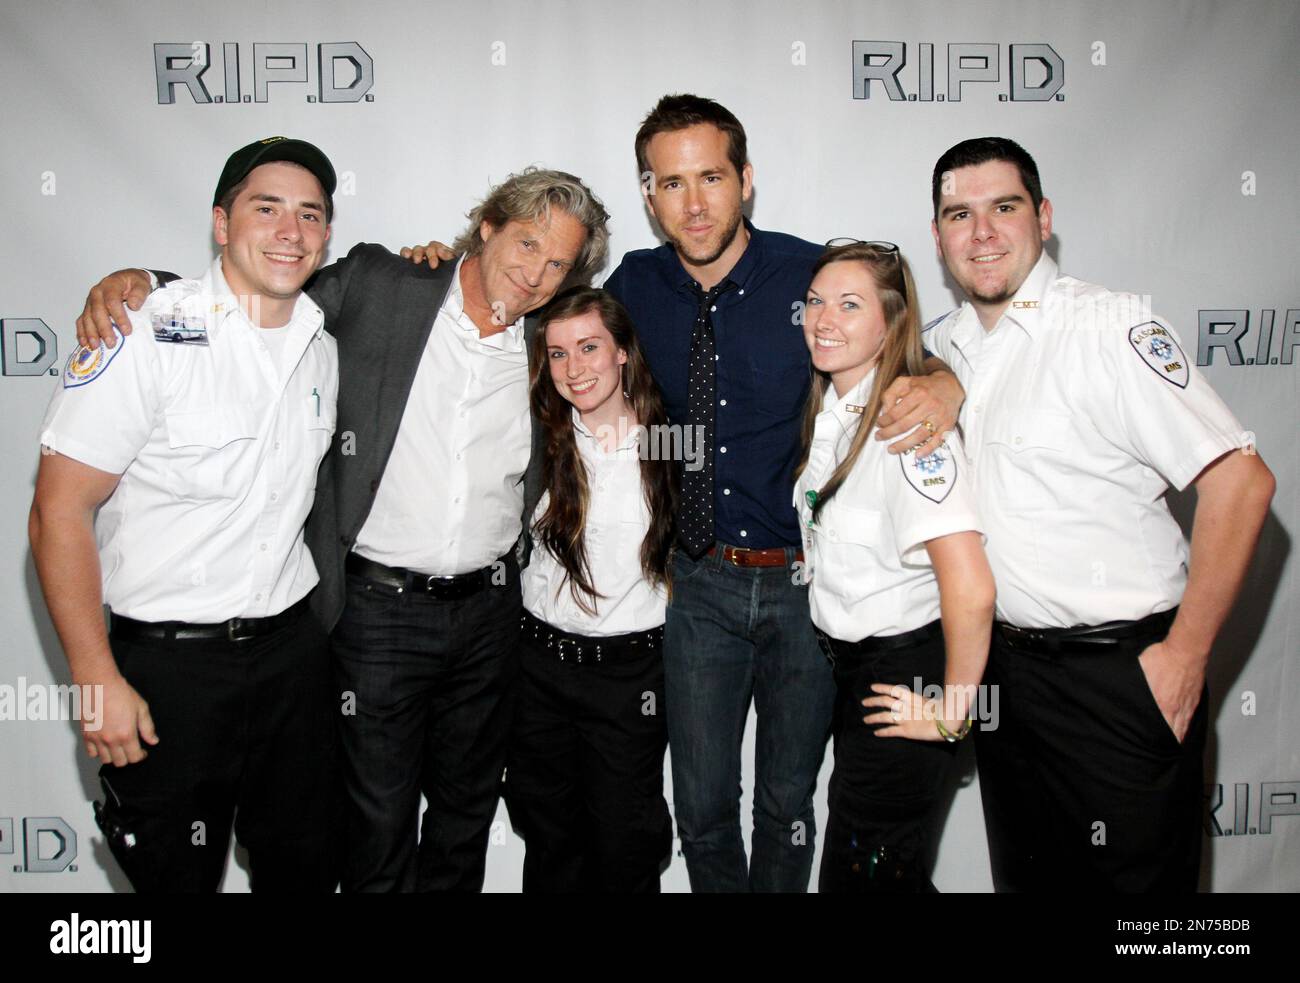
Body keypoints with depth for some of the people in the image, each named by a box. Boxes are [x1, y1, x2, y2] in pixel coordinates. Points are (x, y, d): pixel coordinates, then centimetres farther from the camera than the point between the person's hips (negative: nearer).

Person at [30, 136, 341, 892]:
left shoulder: (329, 336, 4)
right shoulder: (147, 335, -14)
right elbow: (60, 512, -13)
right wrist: (98, 682, -15)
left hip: (295, 650, 5)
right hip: (169, 662, -5)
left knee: (308, 868, 17)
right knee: (177, 876, 13)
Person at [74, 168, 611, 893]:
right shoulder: (375, 286, -6)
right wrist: (135, 280, -13)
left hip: (490, 610, 3)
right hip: (379, 607, -3)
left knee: (468, 805, 20)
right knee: (380, 817, 8)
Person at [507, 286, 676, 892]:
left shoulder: (667, 440, -7)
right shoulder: (542, 437, -3)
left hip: (631, 667, -2)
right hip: (541, 657, 2)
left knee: (622, 846, 11)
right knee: (548, 837, 18)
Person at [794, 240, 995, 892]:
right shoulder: (828, 413, 3)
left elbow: (971, 592, -30)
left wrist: (952, 713, -20)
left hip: (904, 677, -9)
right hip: (849, 667, 9)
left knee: (863, 873, 5)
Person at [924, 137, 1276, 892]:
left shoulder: (1106, 326, -14)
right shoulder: (946, 344, 5)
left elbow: (1241, 482, -17)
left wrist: (1185, 655, -15)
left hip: (1120, 675, -6)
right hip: (1004, 666, 6)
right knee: (1026, 876, 20)